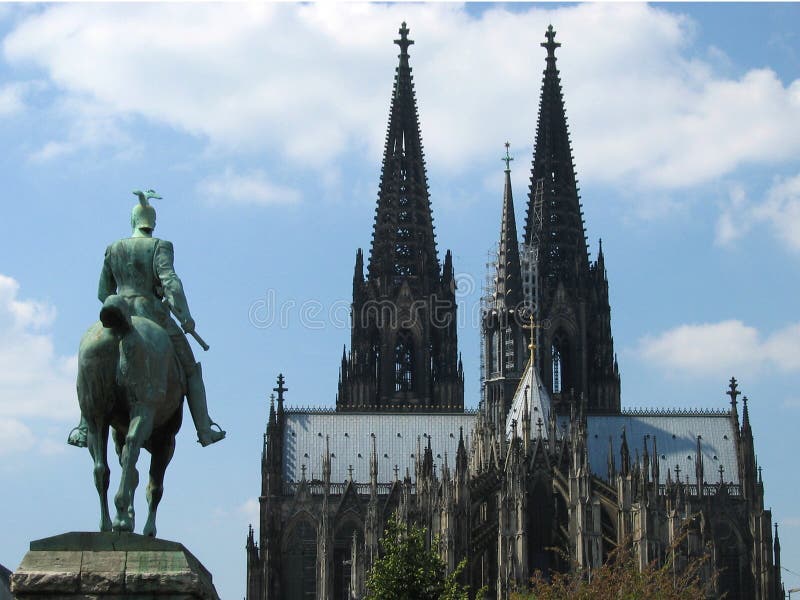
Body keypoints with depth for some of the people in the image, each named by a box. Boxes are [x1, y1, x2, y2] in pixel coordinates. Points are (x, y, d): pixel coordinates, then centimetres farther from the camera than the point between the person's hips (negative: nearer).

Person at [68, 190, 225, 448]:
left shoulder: (113, 250, 7)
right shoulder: (160, 247, -7)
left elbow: (104, 293, 13)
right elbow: (170, 282, -21)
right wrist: (185, 317, -21)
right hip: (156, 319, -3)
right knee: (191, 370, 13)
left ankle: (83, 430, 10)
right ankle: (205, 430, 12)